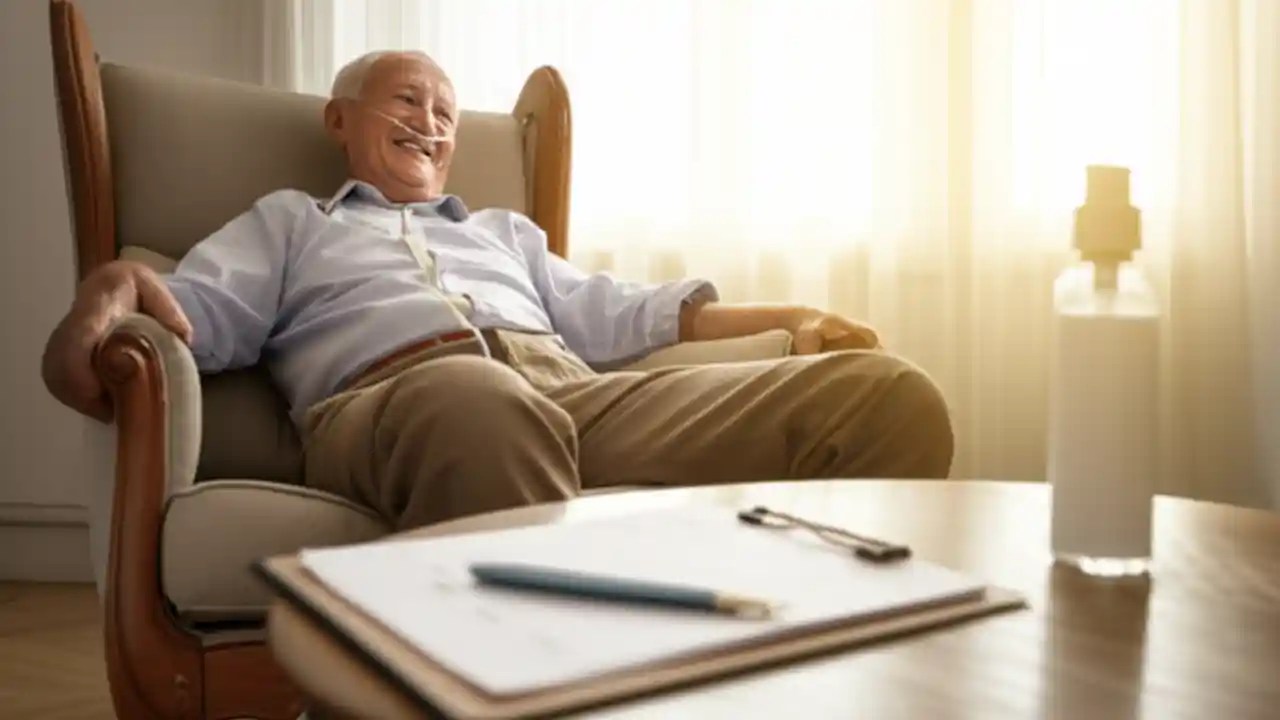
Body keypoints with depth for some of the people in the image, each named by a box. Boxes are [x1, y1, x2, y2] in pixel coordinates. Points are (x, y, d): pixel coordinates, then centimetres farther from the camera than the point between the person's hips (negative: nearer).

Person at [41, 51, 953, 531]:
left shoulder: (504, 230, 41)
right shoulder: (288, 221, 31)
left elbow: (615, 314, 31)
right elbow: (200, 308, 12)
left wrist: (790, 315, 21)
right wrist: (120, 289, -15)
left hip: (577, 393, 5)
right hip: (395, 396, -4)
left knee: (890, 399, -18)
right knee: (485, 407, -48)